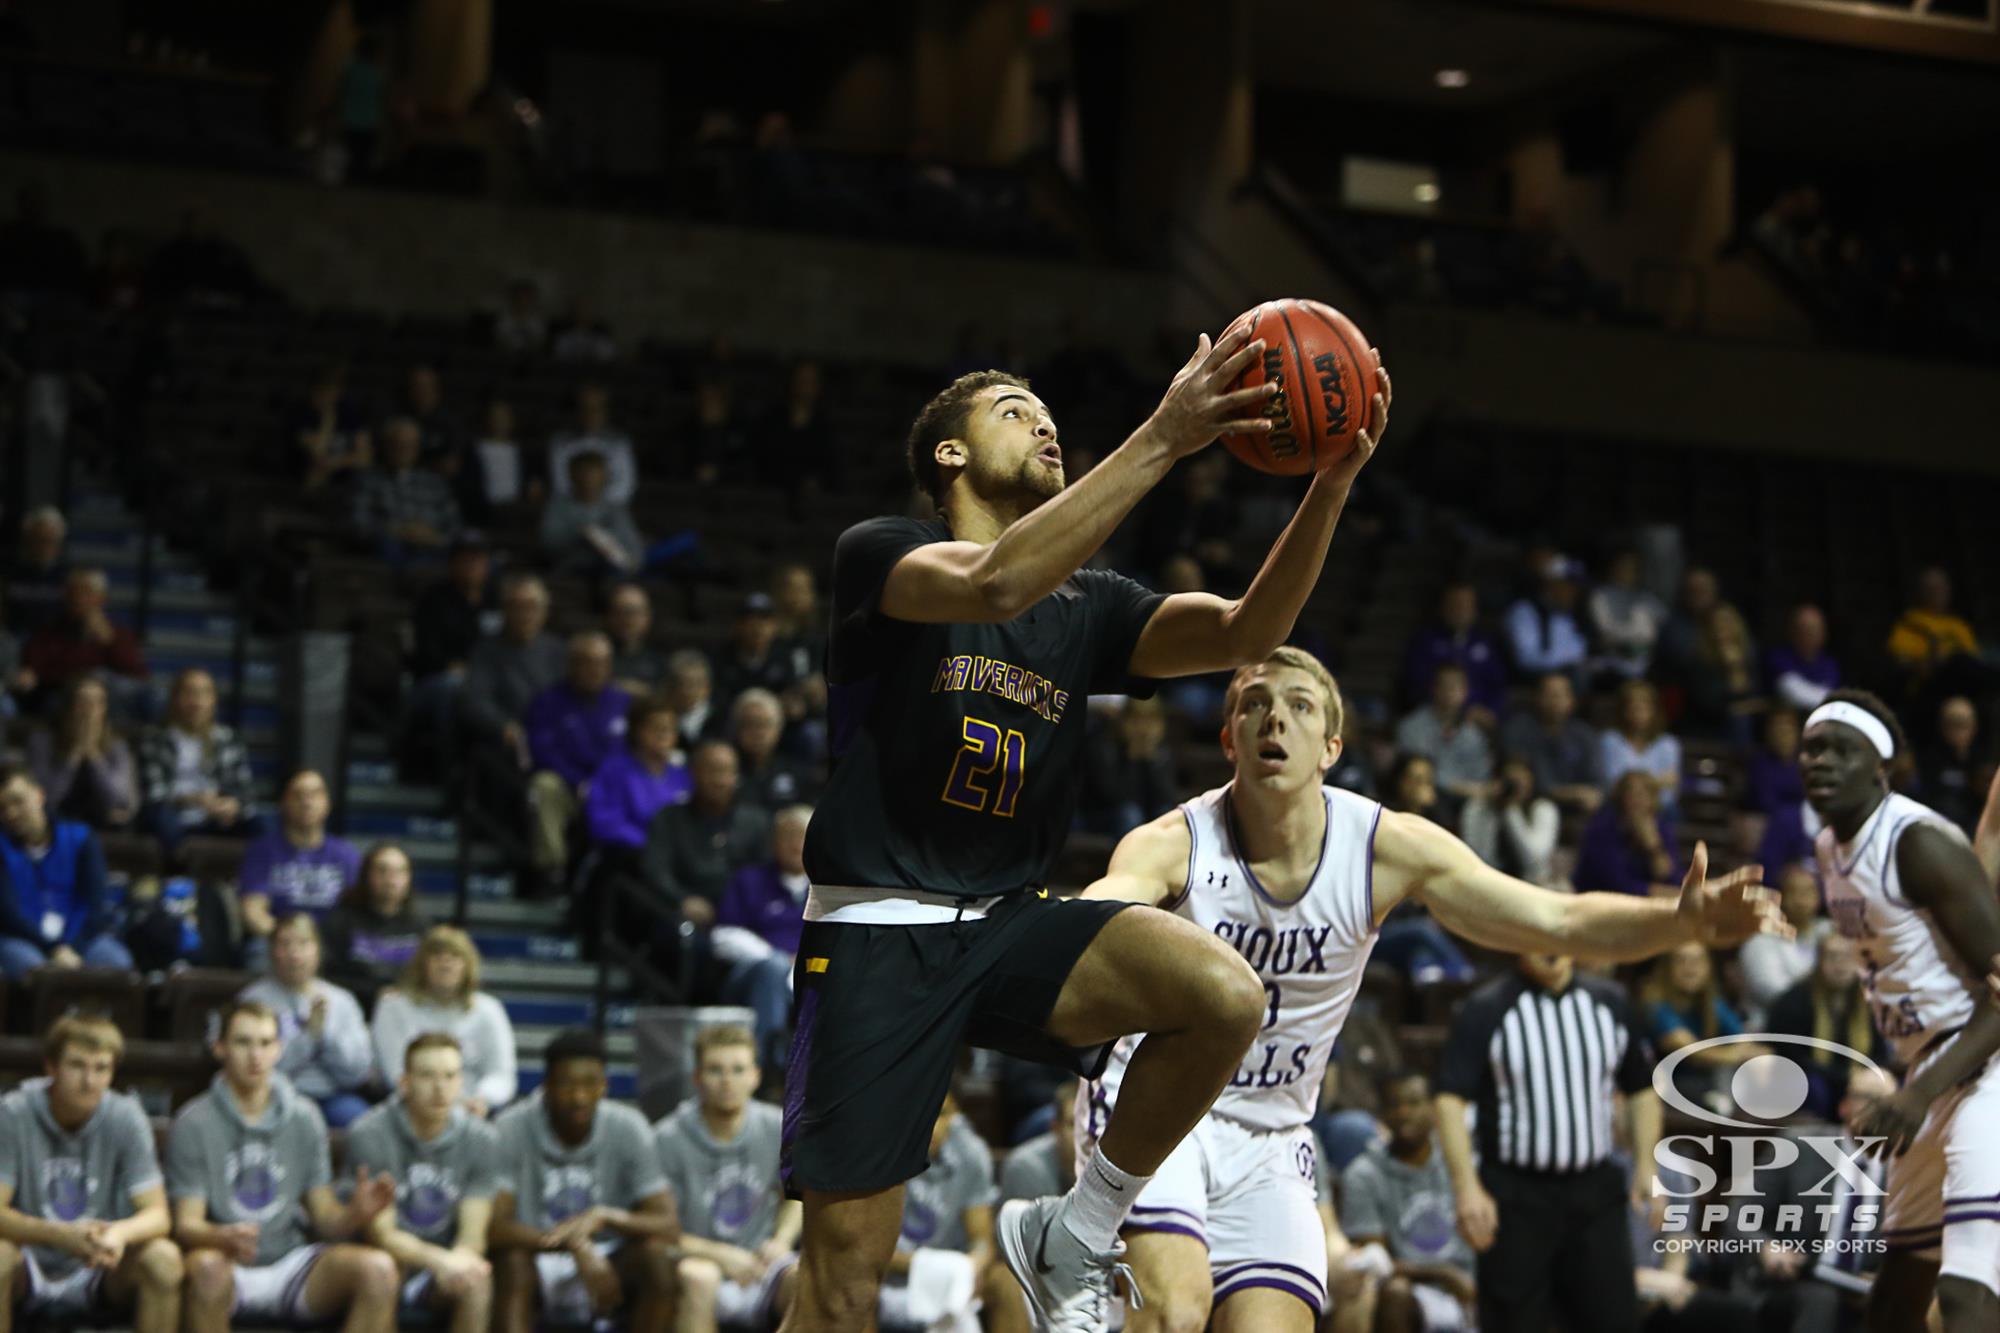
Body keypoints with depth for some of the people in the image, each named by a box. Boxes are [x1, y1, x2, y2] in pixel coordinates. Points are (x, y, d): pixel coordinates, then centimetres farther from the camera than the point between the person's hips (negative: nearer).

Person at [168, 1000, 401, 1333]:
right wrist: (225, 1237, -31)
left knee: (379, 1269, -24)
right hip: (231, 1268, -3)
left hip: (292, 1262, 4)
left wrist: (357, 1213, -15)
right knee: (206, 1266, -39)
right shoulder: (194, 1123, -1)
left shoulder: (304, 1118, 10)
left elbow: (324, 1217, 9)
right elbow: (186, 1224, -8)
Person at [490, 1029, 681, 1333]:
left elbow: (669, 1227, -13)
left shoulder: (629, 1128, -9)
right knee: (512, 1261, -35)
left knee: (656, 1257, -28)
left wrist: (605, 1216, -31)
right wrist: (575, 1245, -36)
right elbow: (493, 1227, -23)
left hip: (609, 1263, 2)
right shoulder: (513, 1129, -15)